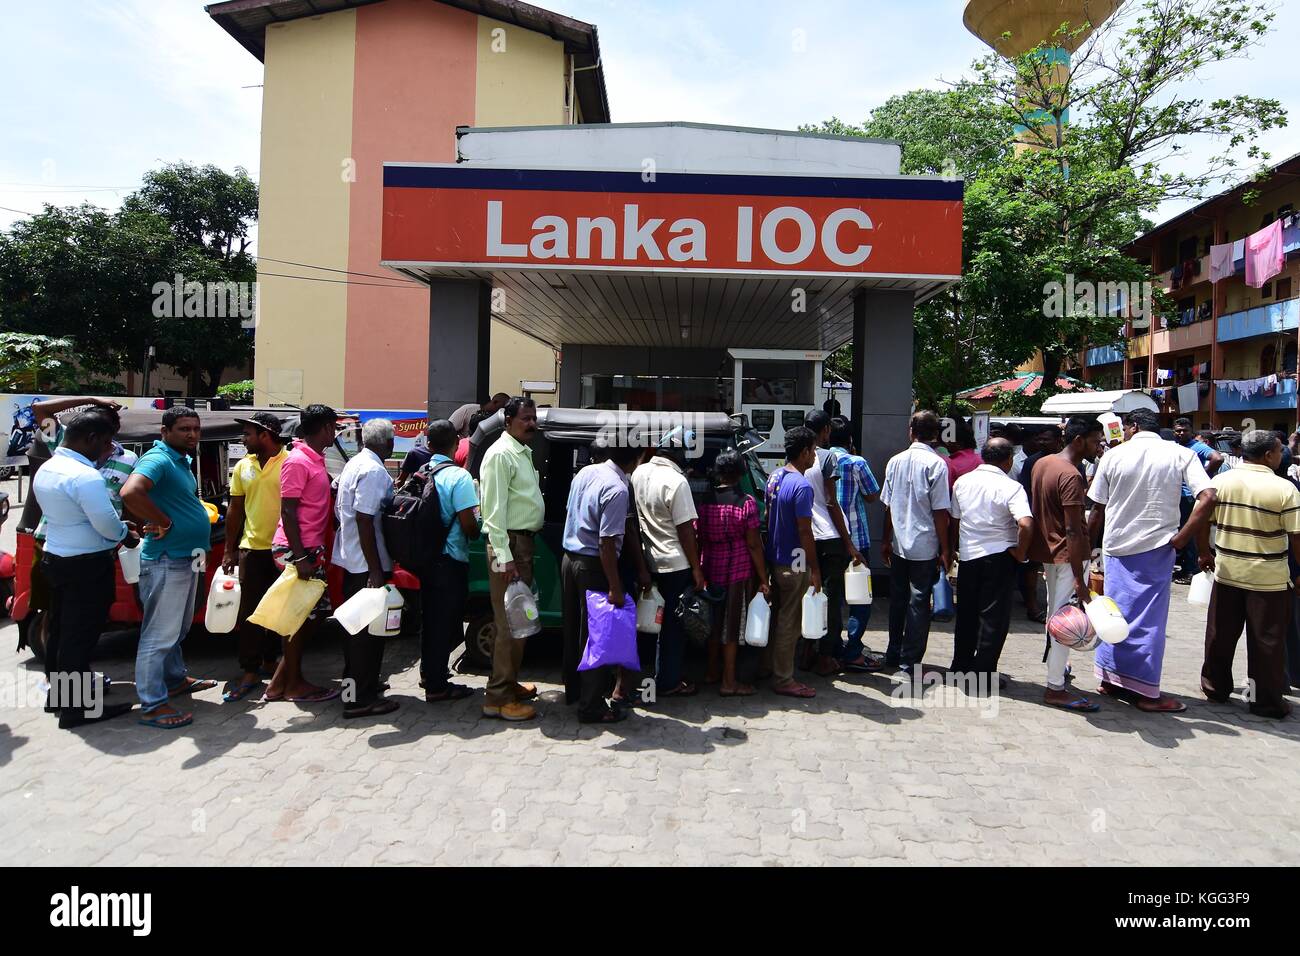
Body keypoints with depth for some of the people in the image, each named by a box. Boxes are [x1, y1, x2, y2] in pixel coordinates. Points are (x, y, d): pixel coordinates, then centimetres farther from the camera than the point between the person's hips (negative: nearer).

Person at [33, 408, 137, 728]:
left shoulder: (45, 469, 8)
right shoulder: (85, 477, -23)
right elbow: (107, 524, -23)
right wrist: (126, 535, -3)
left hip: (55, 558, 10)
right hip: (87, 566, -10)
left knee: (60, 630, 20)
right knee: (80, 635, -2)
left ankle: (59, 691, 34)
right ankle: (76, 707, 6)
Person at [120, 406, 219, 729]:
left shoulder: (182, 461, 13)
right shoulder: (158, 460, -18)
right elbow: (130, 493, -37)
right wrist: (164, 523, -26)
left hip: (186, 558, 10)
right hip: (166, 561, -10)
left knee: (177, 628, 23)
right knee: (159, 635, -3)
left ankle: (175, 679, 38)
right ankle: (152, 706, 4)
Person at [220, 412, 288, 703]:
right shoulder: (243, 467, 10)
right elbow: (235, 510, 14)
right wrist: (229, 550, 12)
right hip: (252, 548, 4)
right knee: (249, 612, 3)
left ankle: (270, 661, 25)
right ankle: (250, 672, 8)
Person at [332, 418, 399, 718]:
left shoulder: (354, 463, 12)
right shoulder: (374, 471, -18)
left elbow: (340, 510, 19)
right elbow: (364, 519, -24)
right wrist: (376, 569, -24)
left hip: (350, 558, 10)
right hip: (367, 562, -10)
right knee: (369, 629, -3)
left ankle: (355, 681, 32)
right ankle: (361, 698, 2)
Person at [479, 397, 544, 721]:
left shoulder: (524, 452, 18)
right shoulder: (501, 454, -13)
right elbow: (494, 510, -19)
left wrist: (521, 549, 16)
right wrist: (504, 557, -24)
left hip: (524, 540, 10)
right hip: (509, 543, -10)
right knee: (510, 622, -8)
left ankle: (509, 683, 29)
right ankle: (498, 697, -1)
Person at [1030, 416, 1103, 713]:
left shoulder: (1043, 463, 7)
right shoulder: (1071, 476, -22)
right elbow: (1073, 532, -25)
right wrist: (1079, 581, -26)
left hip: (1048, 550, 9)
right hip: (1068, 555, -9)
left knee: (1055, 614, 22)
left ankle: (1056, 666, 37)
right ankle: (1056, 688, 2)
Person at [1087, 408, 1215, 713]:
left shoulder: (1113, 455, -1)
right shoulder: (1181, 454, -2)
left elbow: (1098, 510, 2)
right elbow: (1209, 497, -15)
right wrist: (1183, 536, -8)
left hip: (1117, 545, 1)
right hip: (1156, 547, -1)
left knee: (1115, 611, 12)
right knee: (1149, 618, 4)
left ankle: (1111, 679, 20)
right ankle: (1146, 692, 8)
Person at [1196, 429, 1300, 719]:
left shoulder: (1219, 482, -2)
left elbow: (1202, 521, 2)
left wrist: (1205, 554, 16)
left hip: (1227, 572, 4)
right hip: (1268, 577, -3)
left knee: (1220, 634, 15)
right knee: (1266, 640, 7)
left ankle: (1215, 687, 27)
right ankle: (1266, 700, 16)